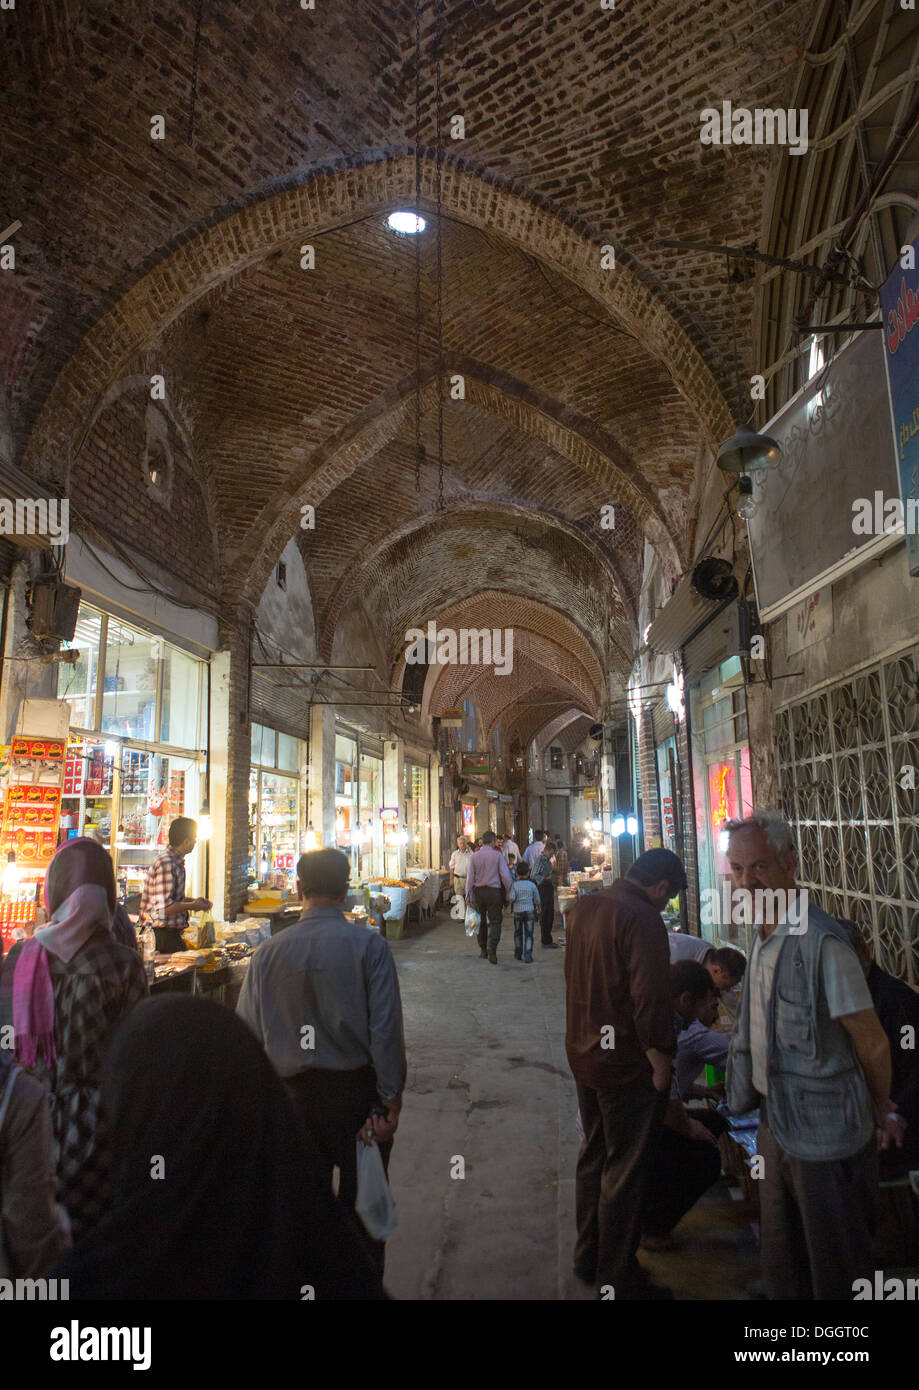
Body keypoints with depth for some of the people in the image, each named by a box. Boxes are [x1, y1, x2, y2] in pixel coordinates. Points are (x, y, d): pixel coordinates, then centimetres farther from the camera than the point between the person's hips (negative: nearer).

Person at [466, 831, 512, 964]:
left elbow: (470, 877, 0)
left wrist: (468, 894, 4)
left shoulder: (474, 856, 1)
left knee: (481, 921, 16)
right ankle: (492, 948, -17)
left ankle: (483, 950, 22)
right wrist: (508, 892, 3)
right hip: (494, 891, -3)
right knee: (495, 921, 1)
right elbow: (505, 875, -6)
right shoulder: (498, 855, -5)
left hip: (478, 891, 3)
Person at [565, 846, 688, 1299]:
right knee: (624, 1173, 7)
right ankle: (617, 1278, 21)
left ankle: (587, 1259, 36)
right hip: (625, 1063, -8)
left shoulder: (584, 908, 4)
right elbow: (650, 997, -26)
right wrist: (661, 1057, -15)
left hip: (583, 1054, 8)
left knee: (593, 1156, 22)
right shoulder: (642, 919, -23)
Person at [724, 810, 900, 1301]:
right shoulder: (763, 934, 2)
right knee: (782, 1261, 24)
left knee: (836, 1269, 13)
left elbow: (873, 1043, -16)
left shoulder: (821, 941, -25)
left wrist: (880, 1113, -2)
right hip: (777, 1123, 8)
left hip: (825, 1136, -8)